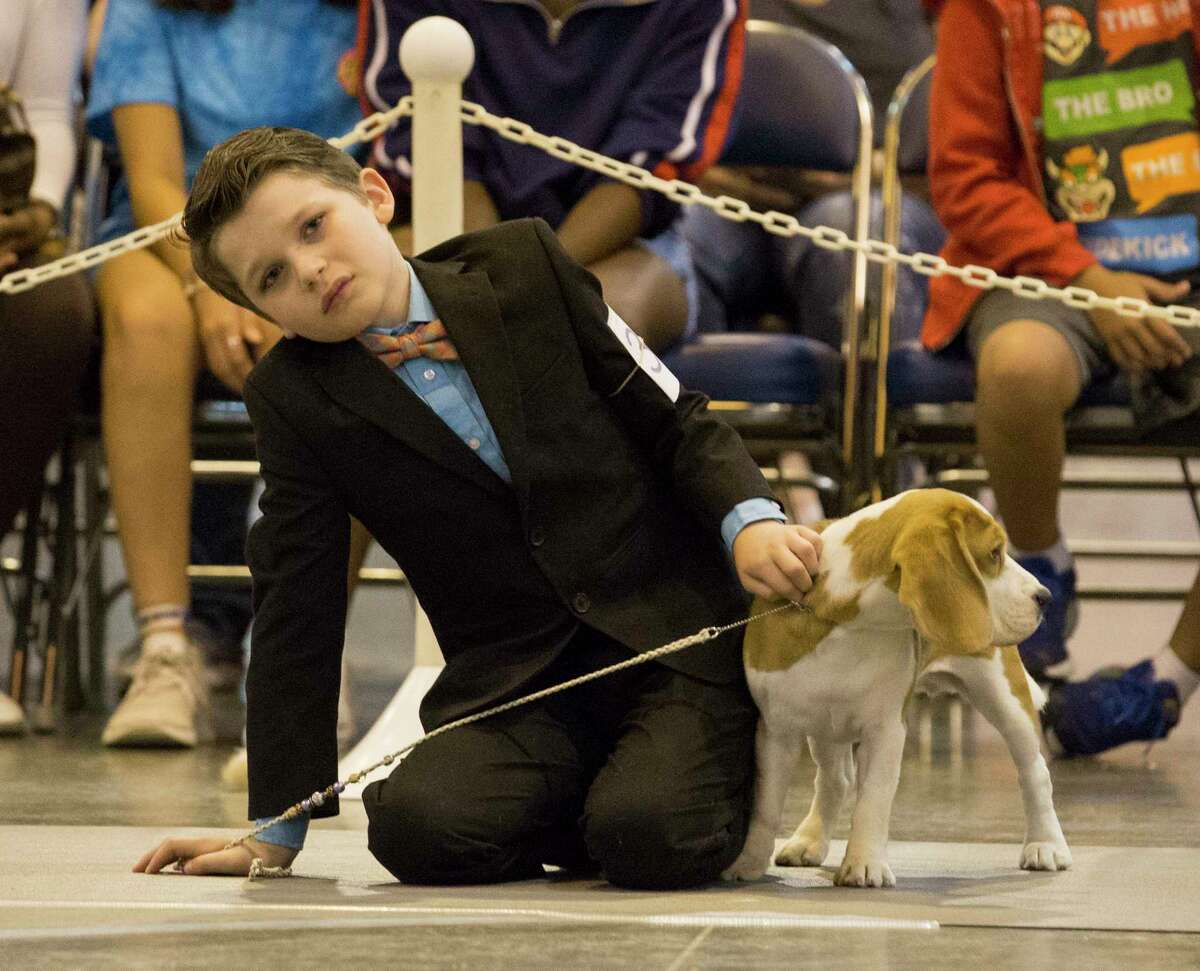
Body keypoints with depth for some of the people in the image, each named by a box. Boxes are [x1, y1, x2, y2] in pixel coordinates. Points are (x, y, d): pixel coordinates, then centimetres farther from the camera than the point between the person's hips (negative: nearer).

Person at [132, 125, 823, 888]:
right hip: (513, 679, 1)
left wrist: (749, 519, -16)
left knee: (652, 838, -29)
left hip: (674, 631, -1)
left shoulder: (524, 265, 3)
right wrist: (277, 828, 4)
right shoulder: (293, 397, 3)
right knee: (419, 830, -29)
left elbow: (677, 420, 6)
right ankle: (576, 800, 4)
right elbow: (297, 611, 5)